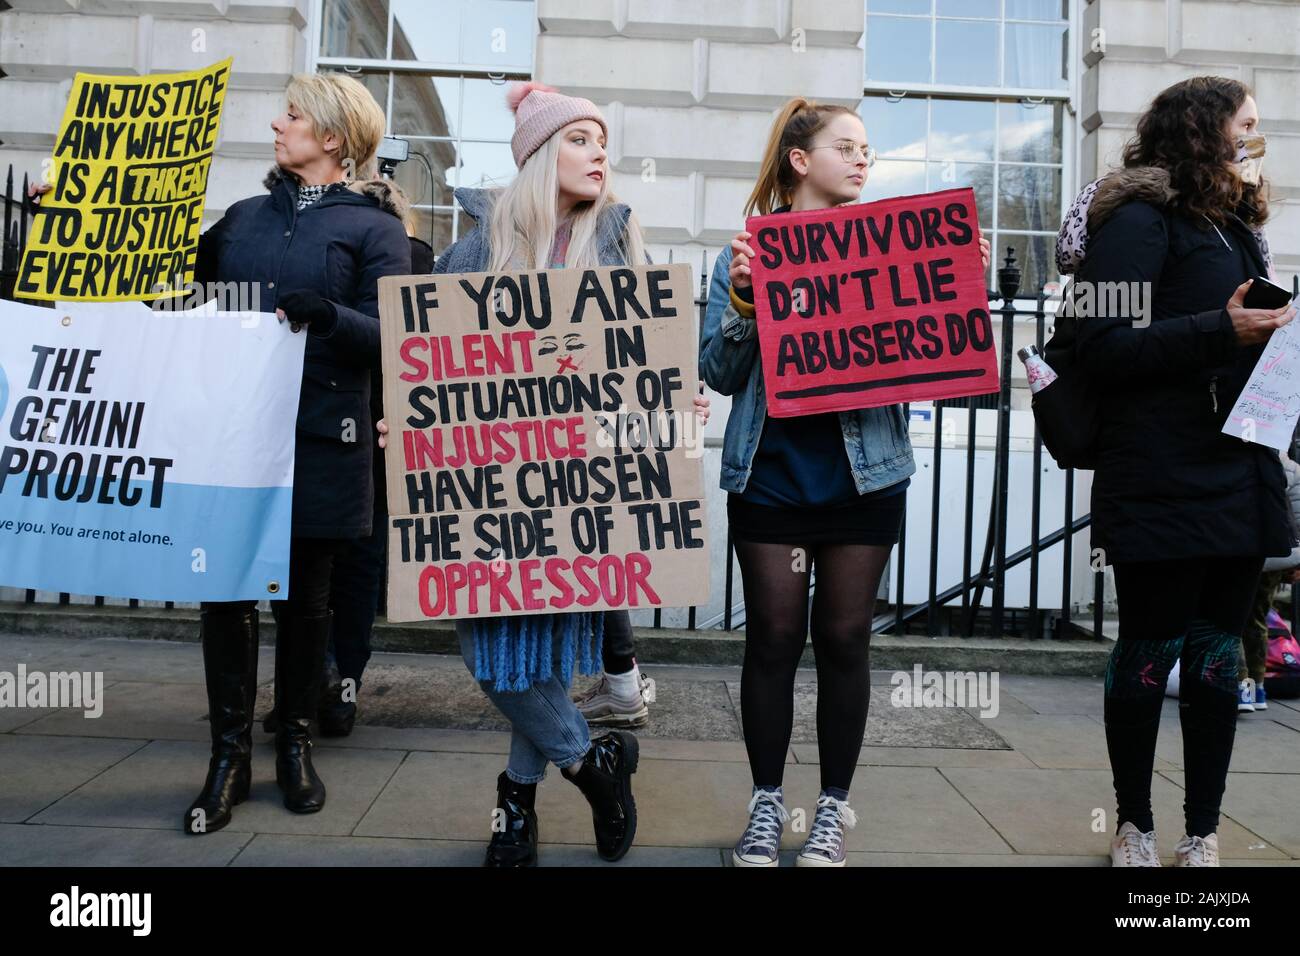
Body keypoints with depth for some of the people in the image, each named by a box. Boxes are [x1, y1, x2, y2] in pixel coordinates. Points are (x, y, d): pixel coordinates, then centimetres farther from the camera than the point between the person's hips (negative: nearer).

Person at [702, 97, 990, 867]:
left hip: (865, 476, 1)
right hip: (772, 475, -1)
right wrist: (741, 304, -14)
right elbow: (720, 375, 1)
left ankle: (834, 809, 20)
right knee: (774, 637, 4)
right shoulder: (747, 253, 5)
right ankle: (767, 804, 20)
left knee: (845, 638, 6)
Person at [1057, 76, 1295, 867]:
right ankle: (1135, 826, 17)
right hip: (1164, 487, -8)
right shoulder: (1140, 220, -5)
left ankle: (1204, 833, 19)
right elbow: (1105, 347, -14)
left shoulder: (1236, 228, 20)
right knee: (1150, 654, 1)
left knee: (1218, 655, 9)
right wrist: (1219, 332, -21)